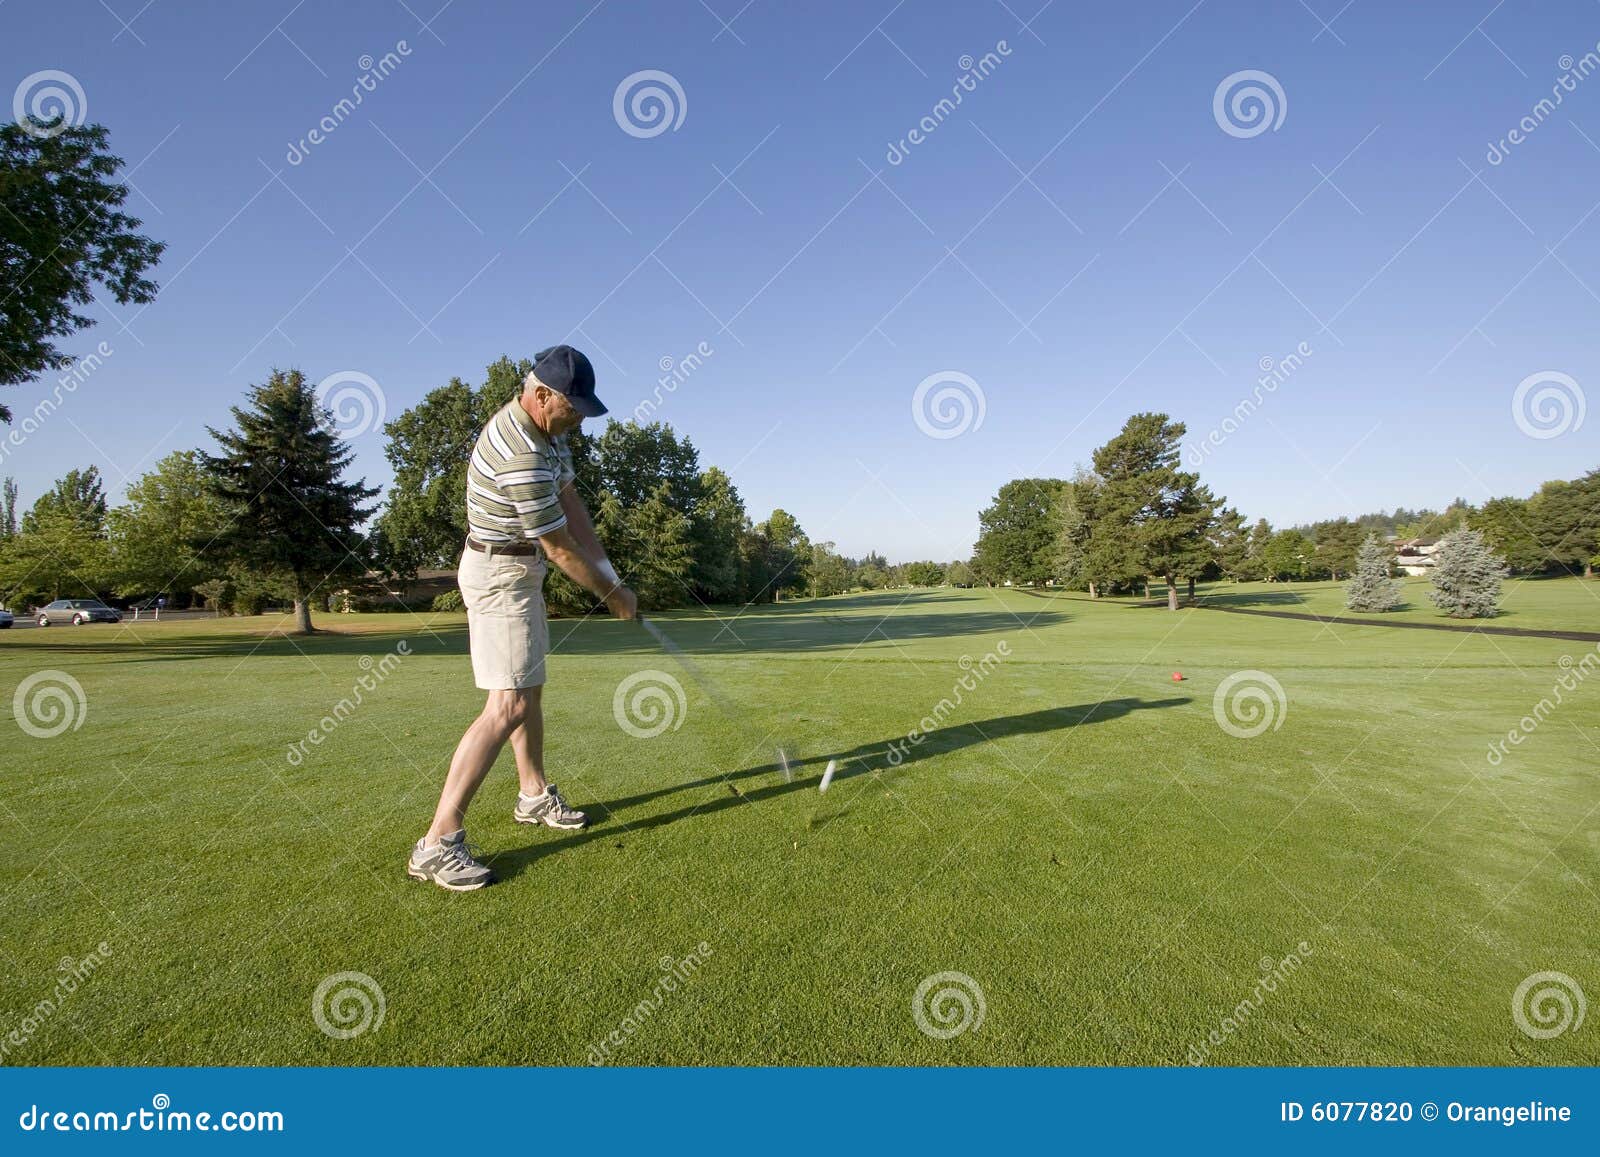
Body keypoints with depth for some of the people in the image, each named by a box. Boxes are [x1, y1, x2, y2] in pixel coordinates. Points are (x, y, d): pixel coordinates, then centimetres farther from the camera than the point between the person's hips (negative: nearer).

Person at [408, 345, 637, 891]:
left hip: (519, 569, 11)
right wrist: (612, 593, -9)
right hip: (500, 576, -11)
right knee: (508, 705, -14)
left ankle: (535, 795, 34)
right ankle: (438, 842, -9)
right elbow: (559, 548, -22)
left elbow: (570, 502, 4)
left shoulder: (545, 430, 4)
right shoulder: (520, 456, -28)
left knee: (529, 687, 18)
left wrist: (606, 570, -4)